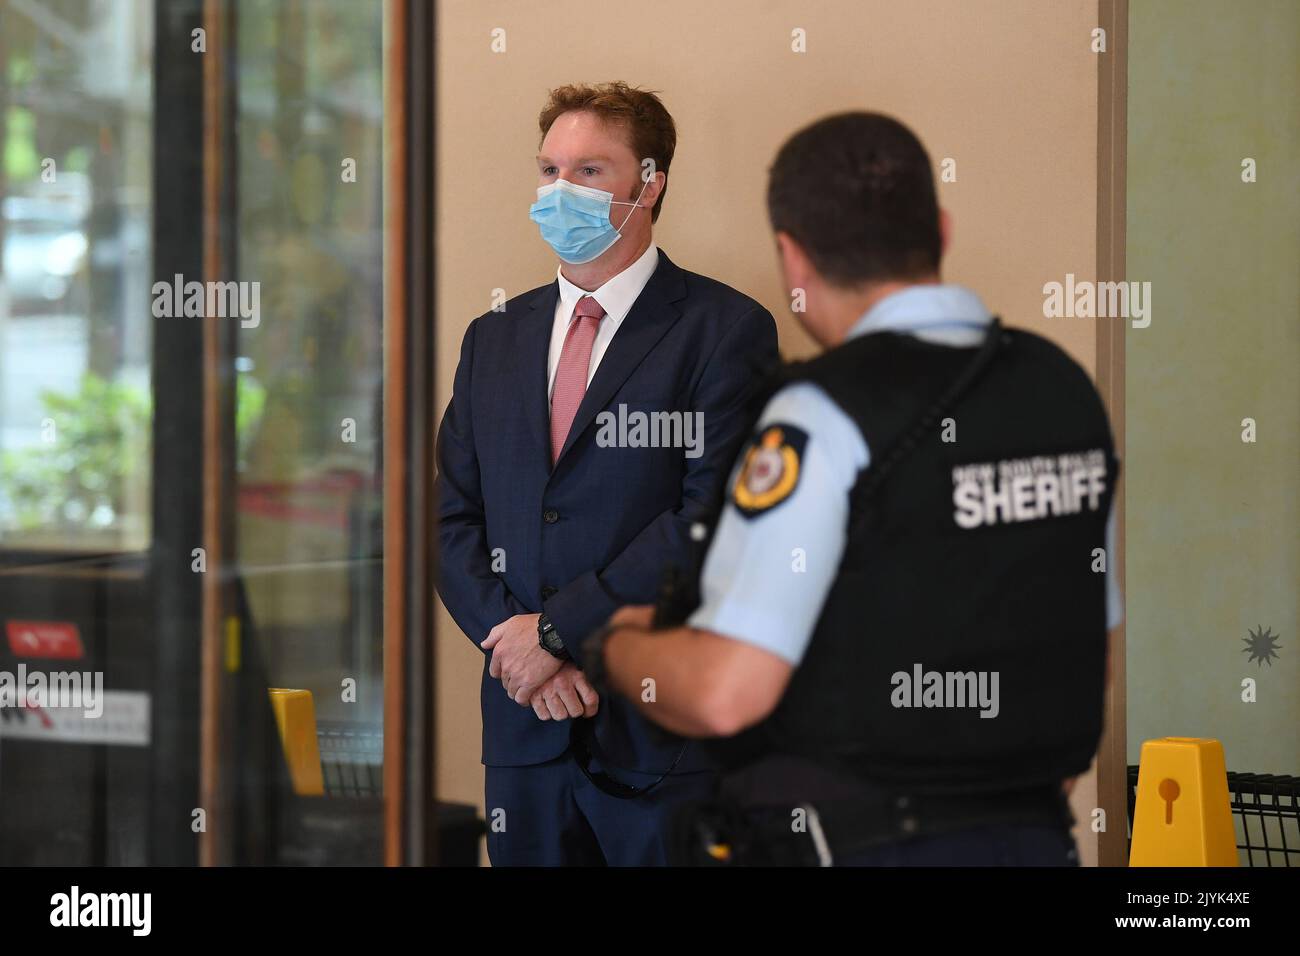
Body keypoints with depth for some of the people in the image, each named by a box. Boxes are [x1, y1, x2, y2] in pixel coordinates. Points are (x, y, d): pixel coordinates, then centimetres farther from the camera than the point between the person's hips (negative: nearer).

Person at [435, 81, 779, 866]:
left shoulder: (726, 330, -3)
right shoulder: (494, 339, 15)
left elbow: (713, 519, -13)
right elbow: (454, 516, 10)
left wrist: (558, 628, -14)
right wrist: (513, 638, -8)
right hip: (527, 730, 5)